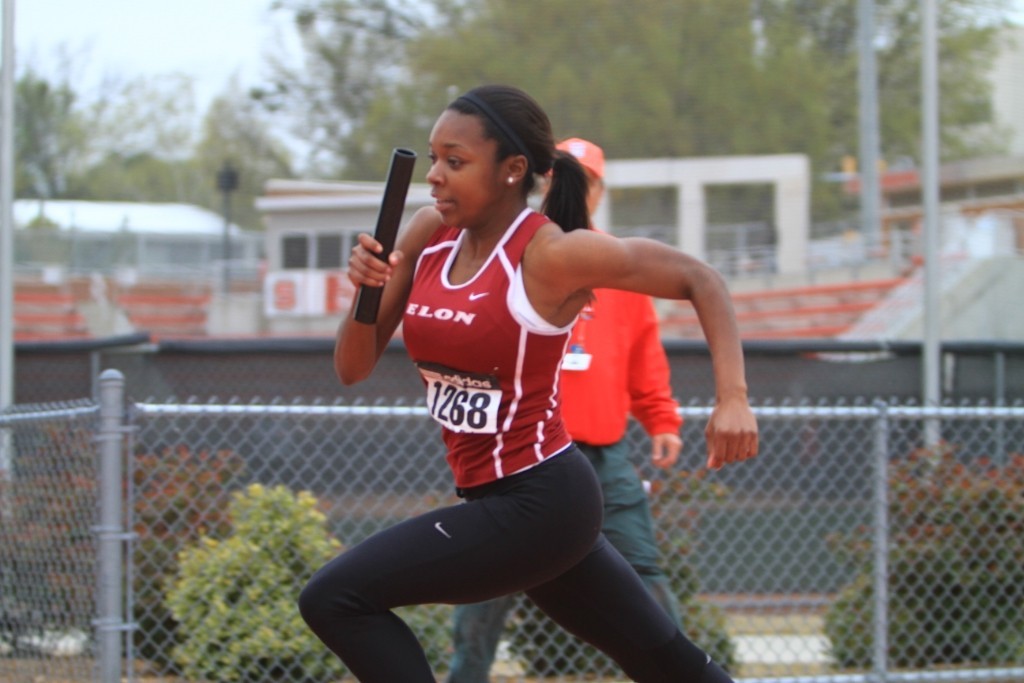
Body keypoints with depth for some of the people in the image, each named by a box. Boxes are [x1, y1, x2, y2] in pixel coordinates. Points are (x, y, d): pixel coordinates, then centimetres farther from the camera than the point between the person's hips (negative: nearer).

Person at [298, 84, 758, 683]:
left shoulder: (552, 256, -16)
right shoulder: (428, 235, 4)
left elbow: (700, 279, -10)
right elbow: (354, 368, 7)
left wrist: (733, 400, -21)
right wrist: (367, 291, -13)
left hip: (538, 503, -8)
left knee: (334, 599, -16)